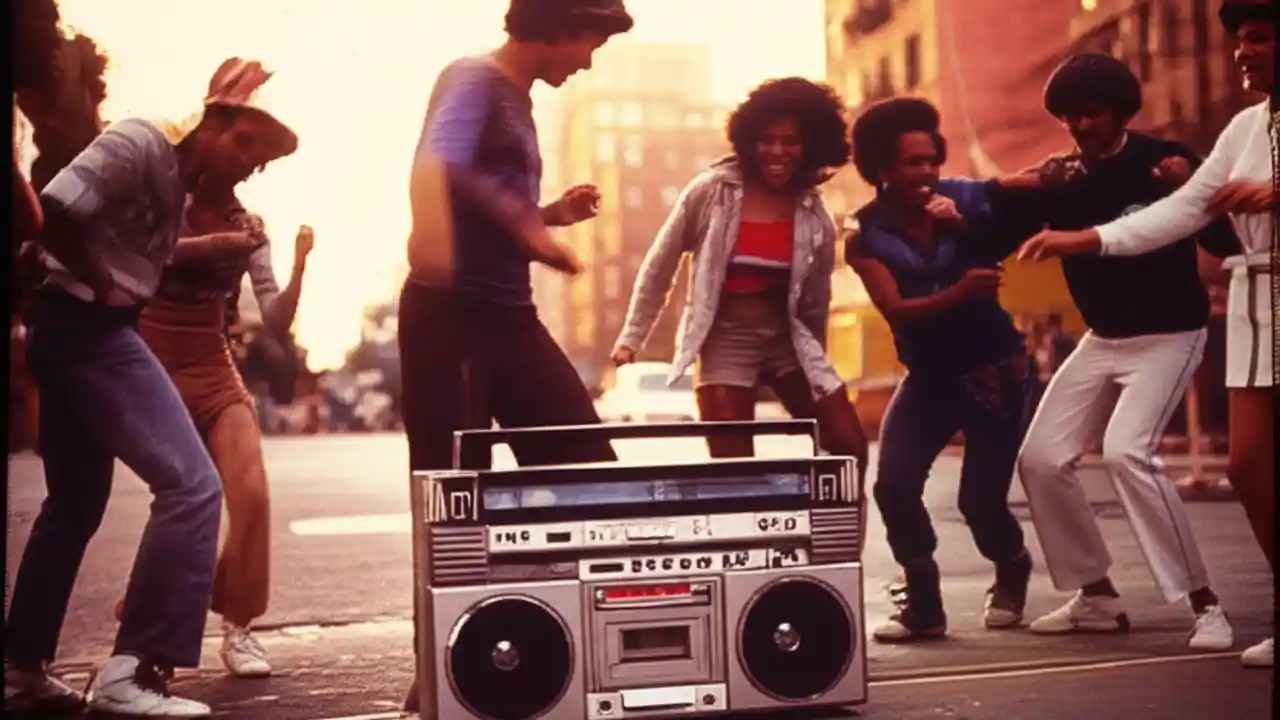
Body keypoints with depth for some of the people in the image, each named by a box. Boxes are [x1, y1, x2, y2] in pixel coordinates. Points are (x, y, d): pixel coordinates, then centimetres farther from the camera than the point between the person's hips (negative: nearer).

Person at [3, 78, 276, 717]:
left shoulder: (172, 173, 18)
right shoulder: (139, 144, -11)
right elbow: (56, 214, -21)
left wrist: (214, 246, 15)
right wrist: (102, 287, -13)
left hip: (72, 330, 11)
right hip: (89, 327, -11)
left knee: (75, 502, 18)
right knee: (191, 483, -15)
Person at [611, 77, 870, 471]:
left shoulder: (814, 214, 1)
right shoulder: (711, 191, -8)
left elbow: (816, 299, 11)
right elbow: (660, 264, 1)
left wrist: (814, 364, 17)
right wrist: (632, 337, 2)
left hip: (788, 338, 3)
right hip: (726, 339, -3)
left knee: (850, 448, -1)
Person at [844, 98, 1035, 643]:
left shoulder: (965, 198, -7)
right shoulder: (866, 232, -7)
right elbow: (896, 310, -18)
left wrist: (966, 222, -31)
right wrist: (958, 293, -33)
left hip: (995, 369, -2)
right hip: (928, 374, 2)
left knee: (980, 499, -6)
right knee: (893, 484, -16)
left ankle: (1012, 570, 29)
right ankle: (923, 602, 4)